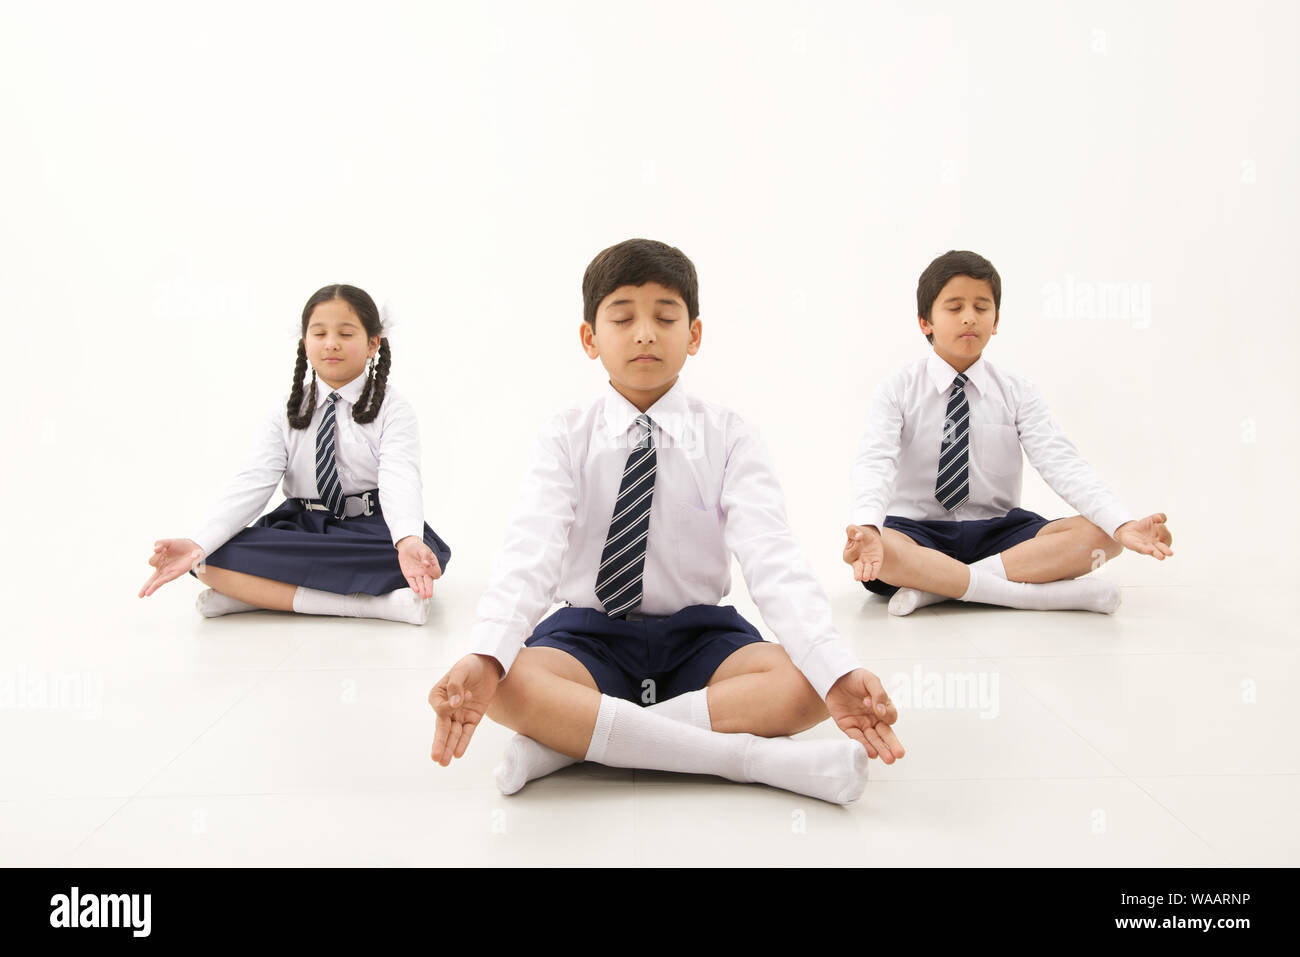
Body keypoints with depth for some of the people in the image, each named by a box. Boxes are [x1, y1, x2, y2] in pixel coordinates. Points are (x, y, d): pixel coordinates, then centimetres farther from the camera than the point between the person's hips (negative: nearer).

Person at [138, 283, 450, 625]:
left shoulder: (392, 409, -3)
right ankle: (372, 603, -32)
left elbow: (399, 479, -21)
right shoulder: (287, 414, 6)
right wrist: (199, 544, -25)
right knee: (212, 561, -23)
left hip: (371, 529, -2)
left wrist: (408, 541, -44)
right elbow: (254, 482, -7)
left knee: (430, 556, -36)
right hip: (300, 528, 3)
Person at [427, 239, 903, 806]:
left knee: (801, 685, -28)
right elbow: (531, 552, -18)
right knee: (509, 686, -32)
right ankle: (750, 755, -30)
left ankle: (571, 736, -25)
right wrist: (484, 658, -39)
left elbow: (770, 556, -17)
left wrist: (836, 672, -34)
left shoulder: (726, 437, -3)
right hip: (589, 634, 0)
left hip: (699, 636, 1)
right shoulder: (566, 439, -2)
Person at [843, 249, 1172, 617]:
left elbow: (1060, 462, -10)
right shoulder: (898, 390, -2)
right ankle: (1028, 591, -32)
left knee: (1100, 535, -22)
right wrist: (867, 527, -41)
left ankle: (937, 585, -28)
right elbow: (874, 462, -18)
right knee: (879, 549, -37)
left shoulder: (1016, 393, 4)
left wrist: (1122, 524, -28)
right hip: (917, 531, -3)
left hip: (998, 531, 3)